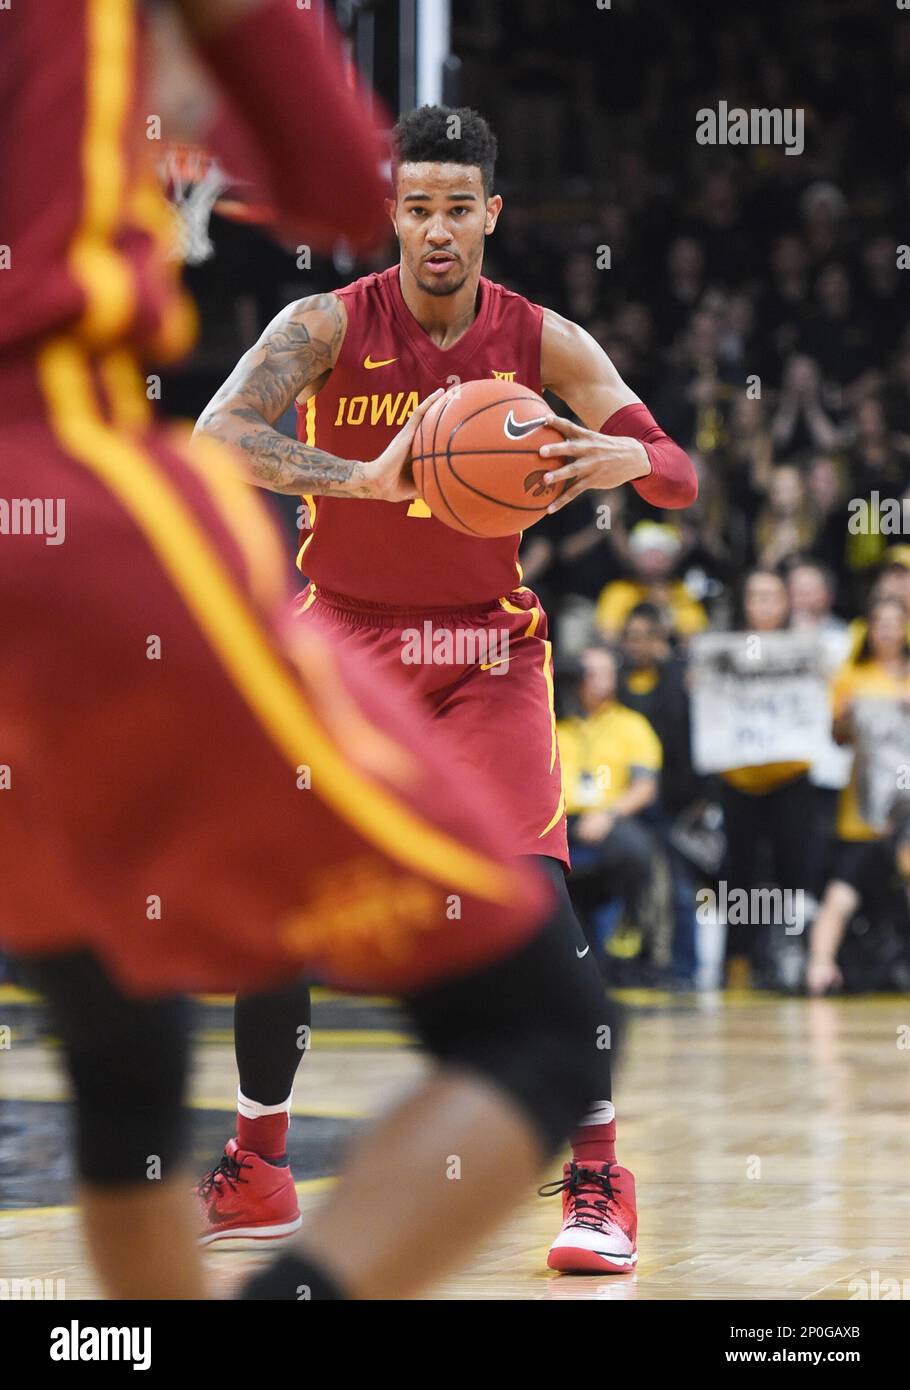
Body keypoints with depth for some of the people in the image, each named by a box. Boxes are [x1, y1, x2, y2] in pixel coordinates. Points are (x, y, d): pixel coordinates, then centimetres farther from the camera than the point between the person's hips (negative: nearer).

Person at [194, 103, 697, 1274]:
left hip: (484, 645, 0)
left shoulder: (540, 340, -10)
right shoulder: (330, 325, -15)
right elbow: (214, 438, -31)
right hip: (346, 631, 0)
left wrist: (627, 459, -37)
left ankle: (598, 1178, -8)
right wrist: (367, 479, -45)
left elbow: (680, 480, -11)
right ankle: (257, 1174, 14)